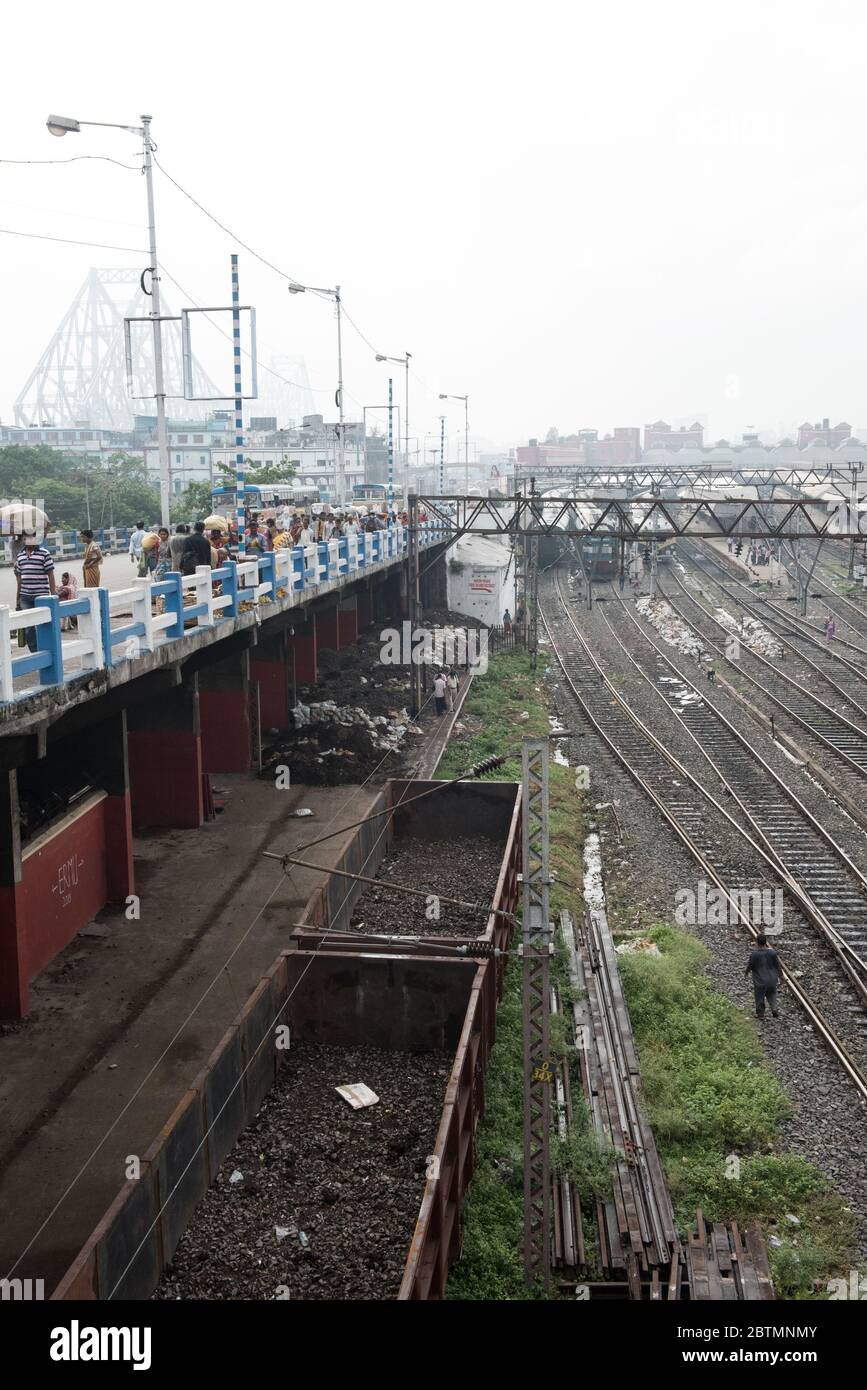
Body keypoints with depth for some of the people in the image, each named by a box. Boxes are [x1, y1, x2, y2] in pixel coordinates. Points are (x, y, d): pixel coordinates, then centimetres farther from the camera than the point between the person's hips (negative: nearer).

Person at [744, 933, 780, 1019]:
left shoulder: (754, 954, -21)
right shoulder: (772, 952, -12)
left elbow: (750, 965, -7)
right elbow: (777, 965, 0)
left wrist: (746, 972, 16)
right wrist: (777, 976, 18)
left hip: (760, 981, -3)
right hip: (772, 980, 3)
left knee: (760, 997, 15)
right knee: (772, 994, 25)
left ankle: (760, 1014, 28)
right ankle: (774, 1008, 8)